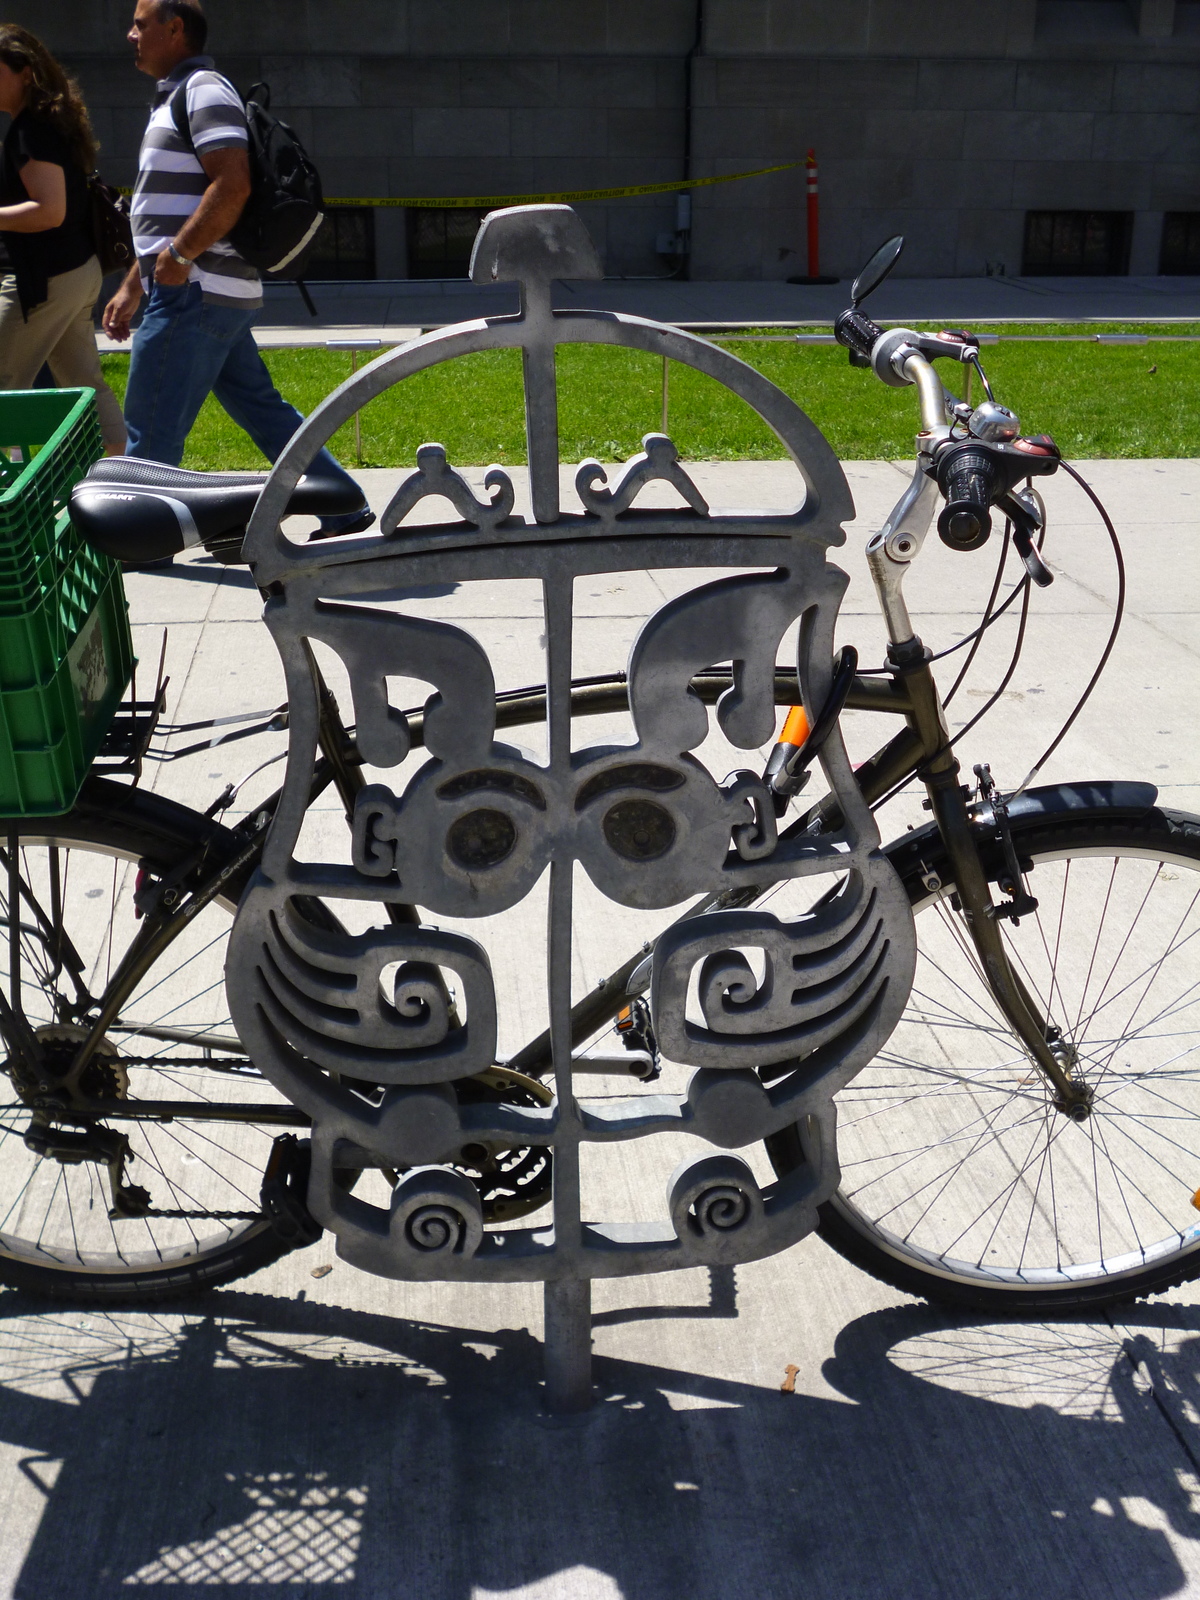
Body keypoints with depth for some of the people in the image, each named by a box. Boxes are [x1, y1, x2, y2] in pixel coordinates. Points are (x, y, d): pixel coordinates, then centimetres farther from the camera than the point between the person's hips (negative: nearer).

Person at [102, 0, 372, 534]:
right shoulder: (175, 97, 23)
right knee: (263, 411, 11)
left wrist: (178, 257, -21)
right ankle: (345, 509, 14)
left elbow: (232, 186, -22)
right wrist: (132, 286, 24)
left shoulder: (205, 90, -8)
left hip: (195, 293, -10)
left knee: (150, 427, -4)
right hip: (219, 294, 10)